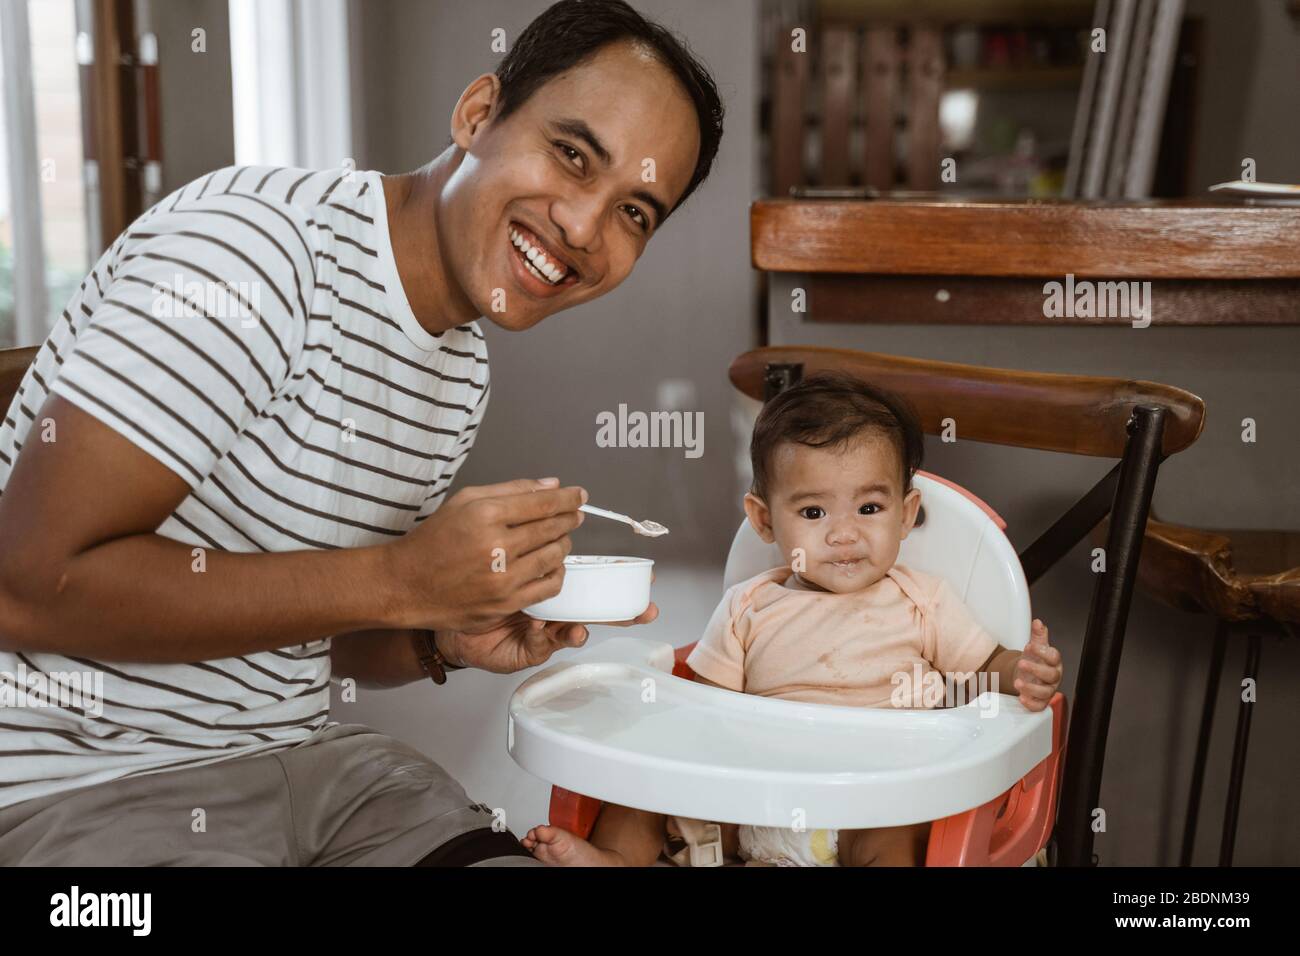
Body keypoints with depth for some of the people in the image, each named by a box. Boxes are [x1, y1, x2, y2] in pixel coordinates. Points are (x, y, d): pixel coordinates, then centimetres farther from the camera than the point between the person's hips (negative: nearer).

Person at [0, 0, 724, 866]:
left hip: (295, 755, 7)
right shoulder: (258, 243, -20)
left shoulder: (462, 372, 6)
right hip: (81, 783, -7)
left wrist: (446, 643, -7)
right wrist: (400, 583, -24)